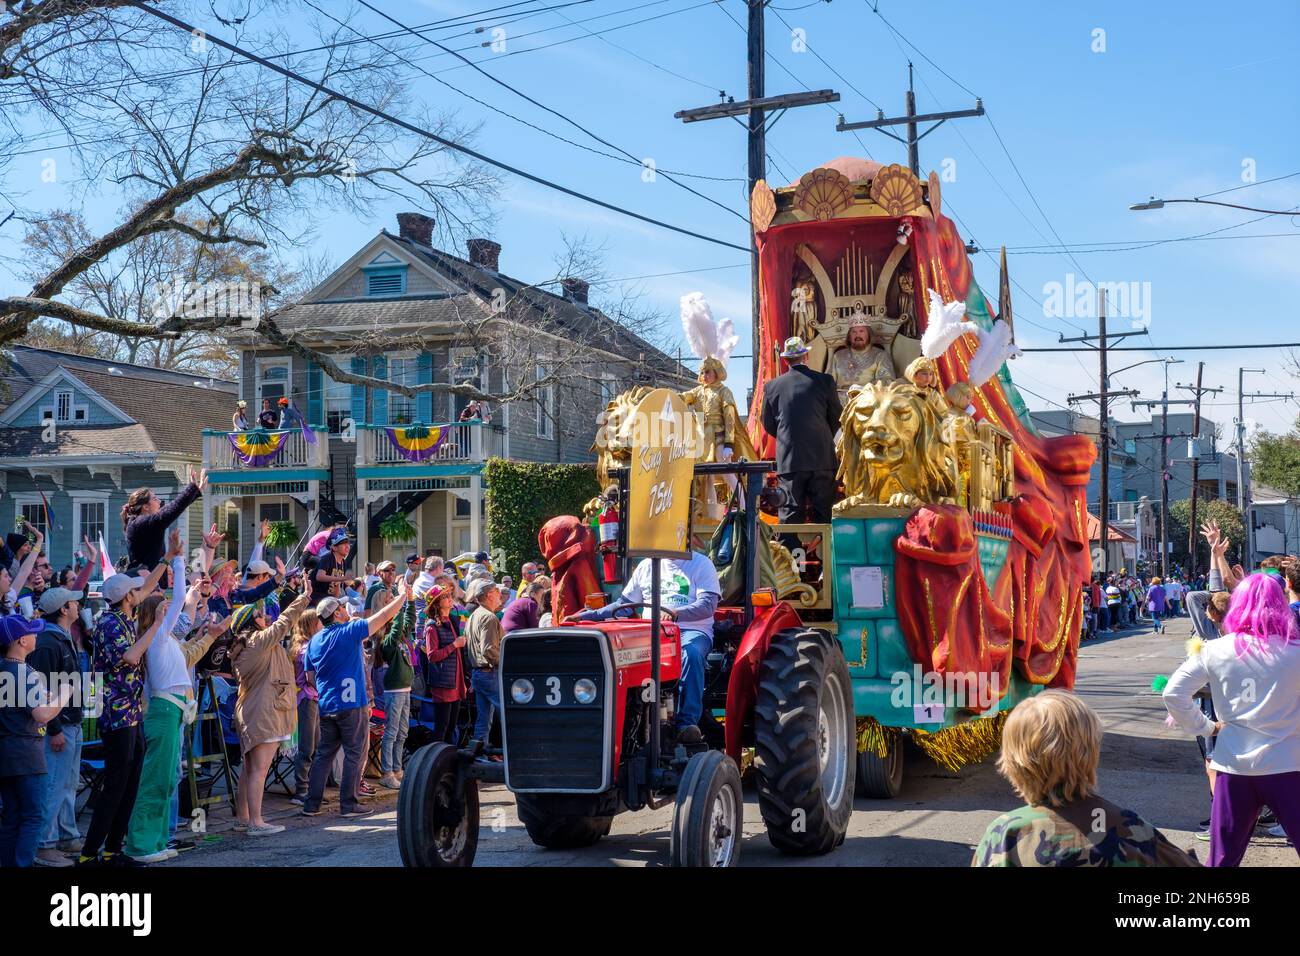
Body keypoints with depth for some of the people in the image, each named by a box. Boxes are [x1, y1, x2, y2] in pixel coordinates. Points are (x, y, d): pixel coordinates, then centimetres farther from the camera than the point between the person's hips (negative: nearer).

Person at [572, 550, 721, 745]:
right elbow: (623, 604, 23)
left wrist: (676, 613, -29)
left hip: (692, 630, -3)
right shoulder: (646, 566, 20)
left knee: (691, 652, -39)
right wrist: (583, 616, 12)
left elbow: (708, 604, -9)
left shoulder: (701, 563, 6)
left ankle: (687, 723, -40)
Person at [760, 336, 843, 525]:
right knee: (824, 515, 4)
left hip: (789, 459, 0)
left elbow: (768, 424, 10)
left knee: (790, 516, 1)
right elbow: (837, 418, 8)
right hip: (822, 458, 0)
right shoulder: (825, 381, -1)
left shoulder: (772, 386, 1)